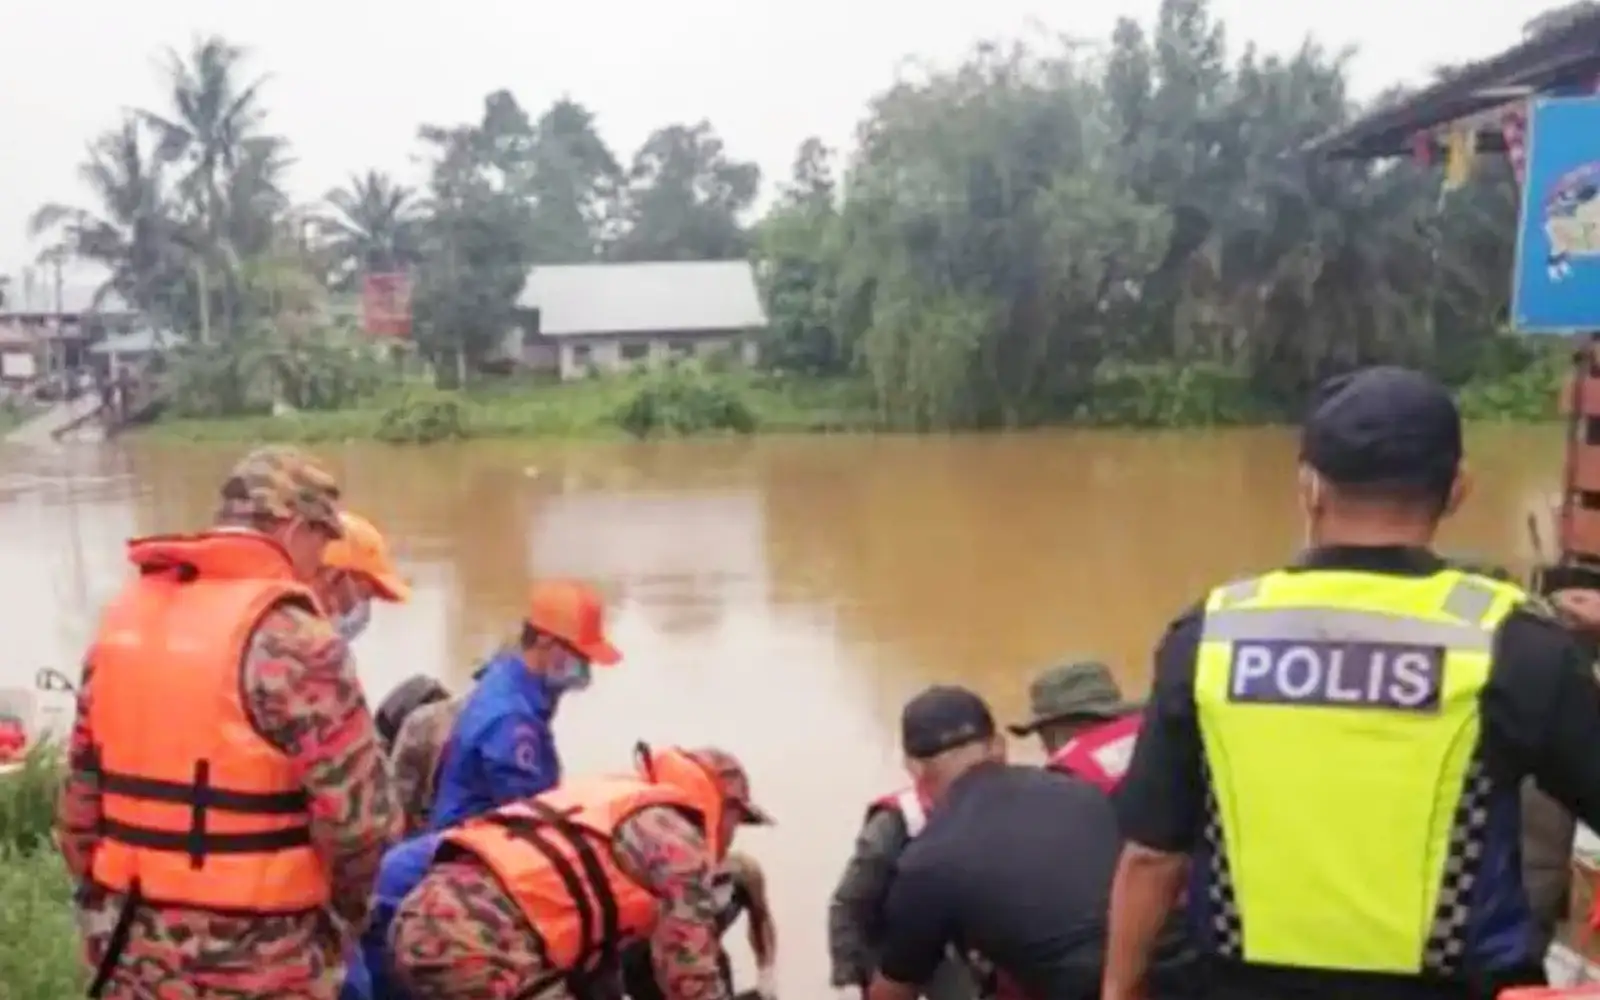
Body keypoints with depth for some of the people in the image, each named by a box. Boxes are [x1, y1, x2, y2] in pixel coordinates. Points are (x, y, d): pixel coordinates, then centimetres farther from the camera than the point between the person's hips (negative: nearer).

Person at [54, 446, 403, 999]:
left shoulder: (123, 616, 3)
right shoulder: (292, 637, -19)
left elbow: (81, 801, 9)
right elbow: (360, 820, -20)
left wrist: (110, 915, 20)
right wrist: (342, 909, 0)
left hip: (134, 955, 6)